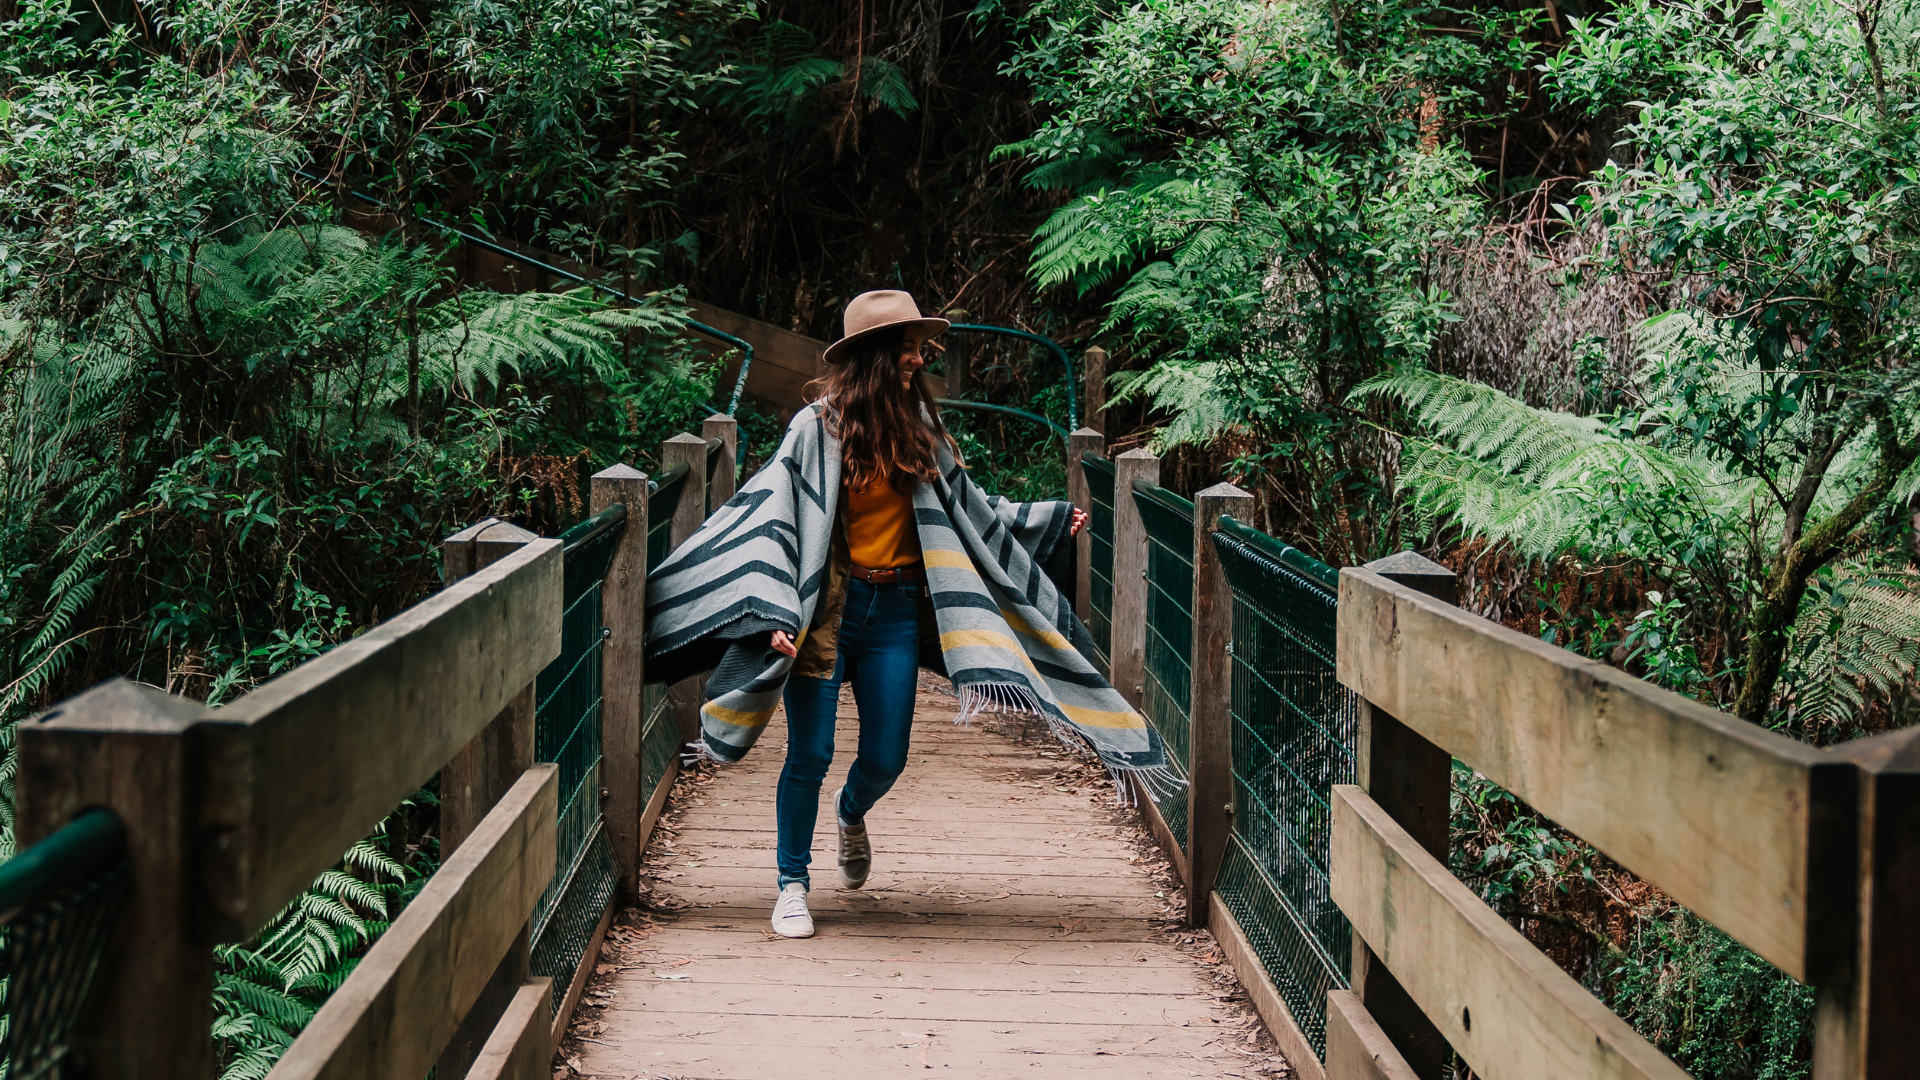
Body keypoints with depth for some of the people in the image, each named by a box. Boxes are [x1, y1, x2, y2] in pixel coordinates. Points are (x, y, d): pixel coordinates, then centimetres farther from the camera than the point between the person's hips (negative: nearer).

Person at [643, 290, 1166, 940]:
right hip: (827, 609, -4)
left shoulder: (921, 427, 8)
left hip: (896, 611, 4)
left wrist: (1053, 519, 24)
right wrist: (779, 617, -22)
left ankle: (851, 815, 41)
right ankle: (792, 885, 14)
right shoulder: (819, 427, -8)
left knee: (885, 758, 5)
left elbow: (968, 507, 21)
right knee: (810, 754, -3)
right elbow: (775, 519, -12)